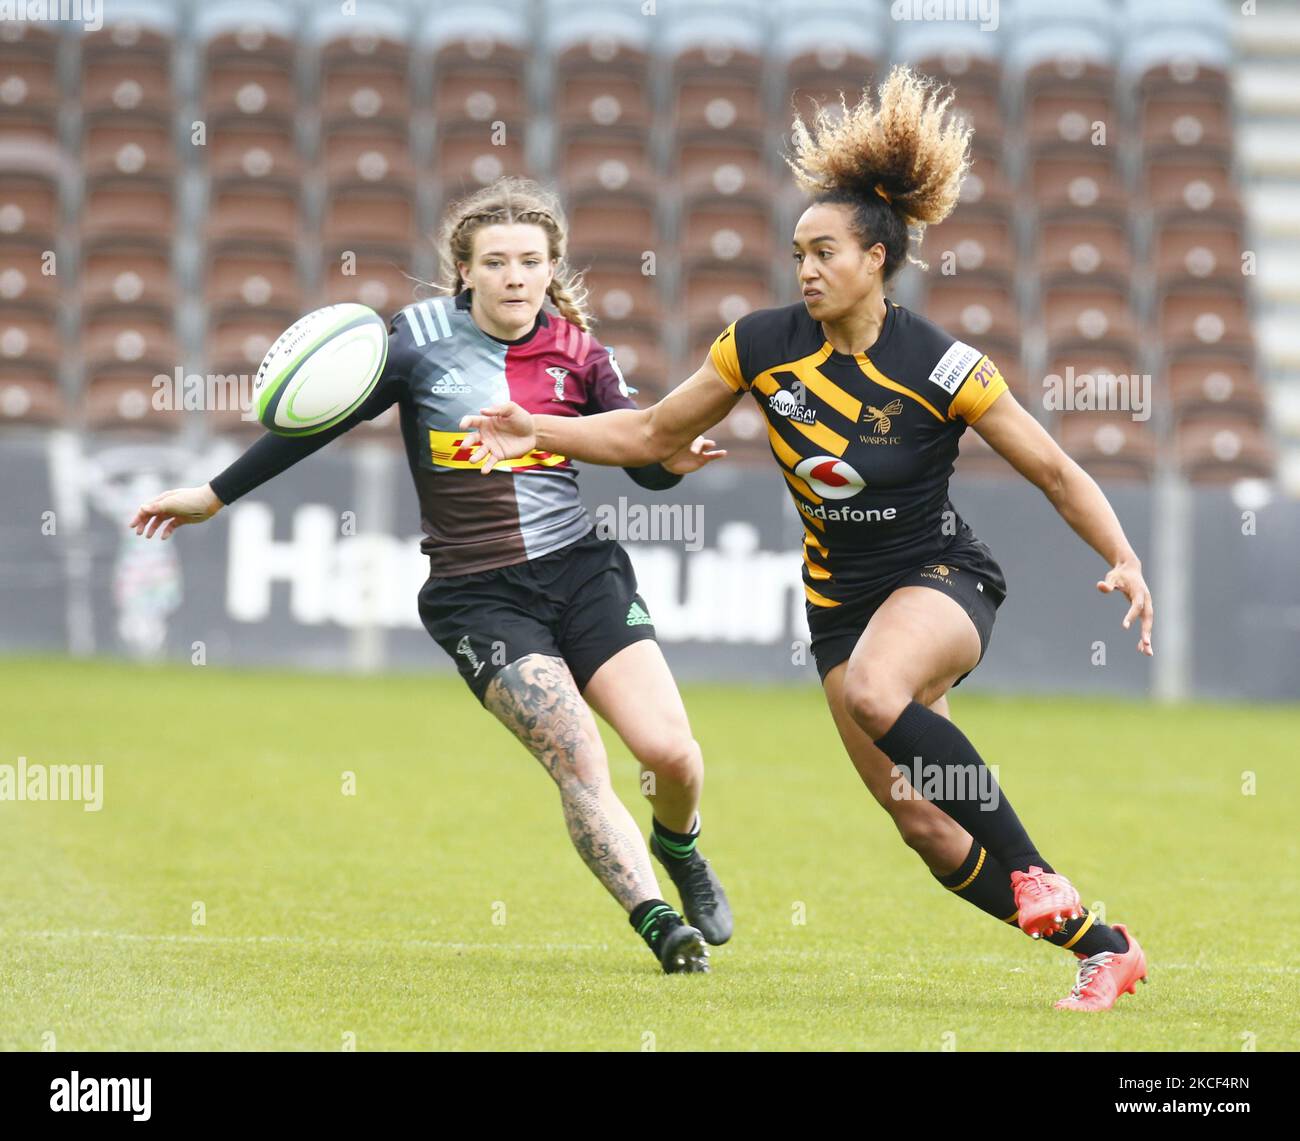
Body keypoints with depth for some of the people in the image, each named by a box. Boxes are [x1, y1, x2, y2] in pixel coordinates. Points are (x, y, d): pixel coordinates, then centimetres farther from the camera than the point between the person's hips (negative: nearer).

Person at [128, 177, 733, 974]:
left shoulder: (577, 350, 4)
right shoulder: (421, 339, -3)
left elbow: (641, 456, 6)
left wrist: (674, 461, -18)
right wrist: (215, 496, 6)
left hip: (582, 571, 2)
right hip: (478, 597, -2)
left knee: (672, 753, -9)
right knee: (579, 764, -20)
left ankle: (680, 851, 24)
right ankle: (659, 924, -20)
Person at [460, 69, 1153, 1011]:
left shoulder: (942, 367, -17)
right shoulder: (765, 344, -6)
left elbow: (1057, 472, -10)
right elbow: (651, 434, 5)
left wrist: (1125, 562, -23)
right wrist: (538, 431, -6)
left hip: (942, 578, -5)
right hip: (841, 600, 5)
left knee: (874, 690, -38)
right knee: (926, 827, -2)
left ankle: (1033, 874, -23)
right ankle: (1102, 948, 14)